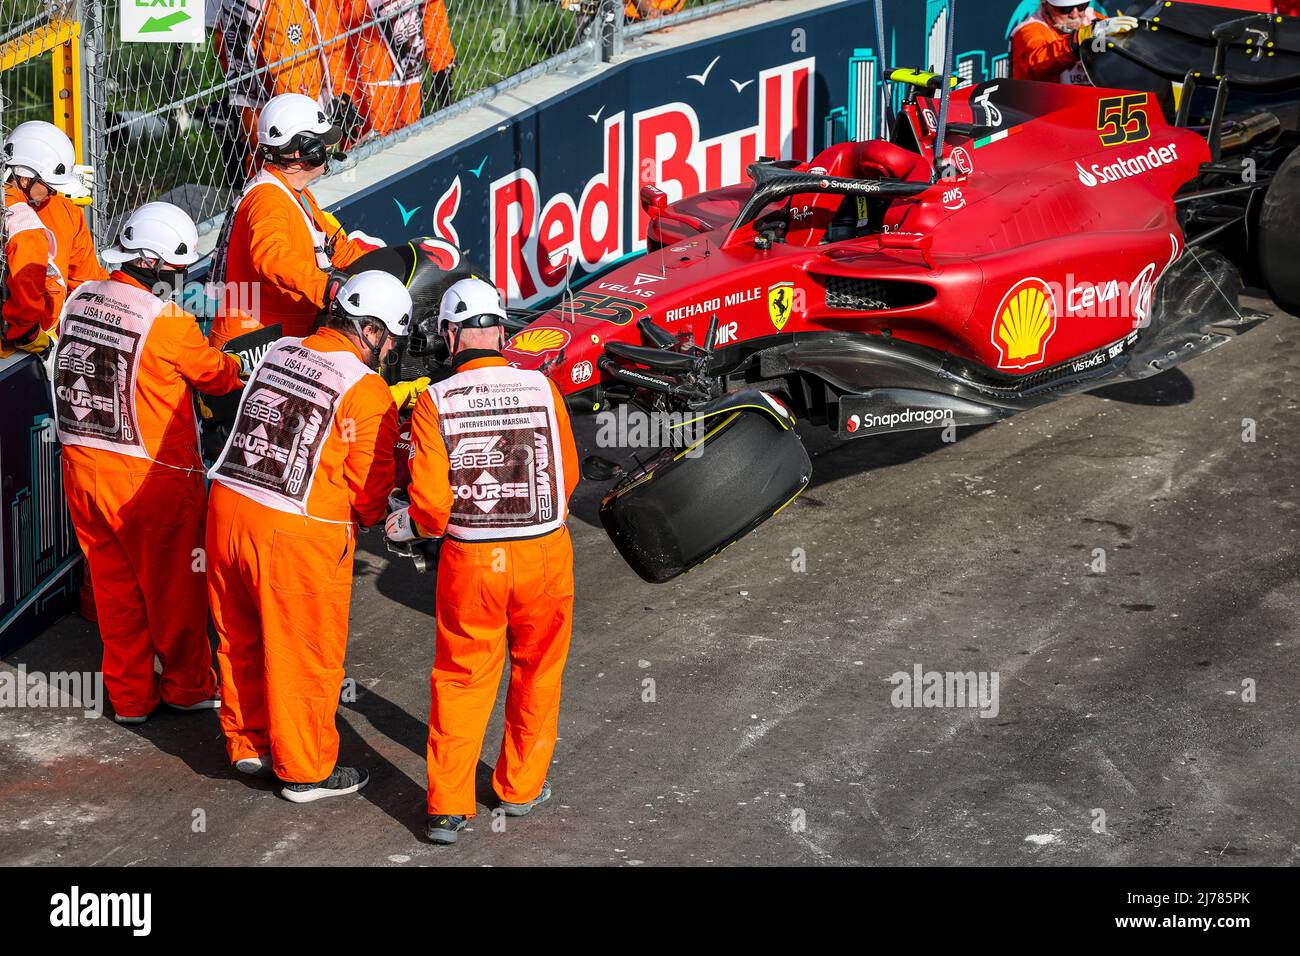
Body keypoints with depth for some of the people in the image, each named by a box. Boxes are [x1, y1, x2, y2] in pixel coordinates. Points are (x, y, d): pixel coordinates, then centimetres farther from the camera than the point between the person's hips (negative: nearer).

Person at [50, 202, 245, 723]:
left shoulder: (80, 299, -1)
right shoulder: (168, 322, -19)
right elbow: (217, 375, -3)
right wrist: (242, 363, 18)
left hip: (83, 468, 6)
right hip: (151, 479, -6)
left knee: (115, 587, 18)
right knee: (175, 586, 14)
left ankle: (128, 695, 29)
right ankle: (188, 685, 29)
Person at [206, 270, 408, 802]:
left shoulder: (280, 354, 7)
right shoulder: (367, 390, -12)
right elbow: (369, 488, -8)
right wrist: (372, 515, 14)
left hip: (227, 505, 7)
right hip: (296, 536, -7)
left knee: (241, 640, 22)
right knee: (304, 655, 9)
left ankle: (247, 742, 38)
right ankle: (305, 771, 22)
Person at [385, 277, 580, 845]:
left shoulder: (435, 402, -11)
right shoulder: (542, 389, -7)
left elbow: (431, 503, -13)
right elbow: (567, 477, 3)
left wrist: (408, 524, 10)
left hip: (470, 561, -1)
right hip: (544, 552, 1)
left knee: (460, 680, 14)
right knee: (535, 673, 21)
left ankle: (447, 809, 15)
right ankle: (520, 787, 33)